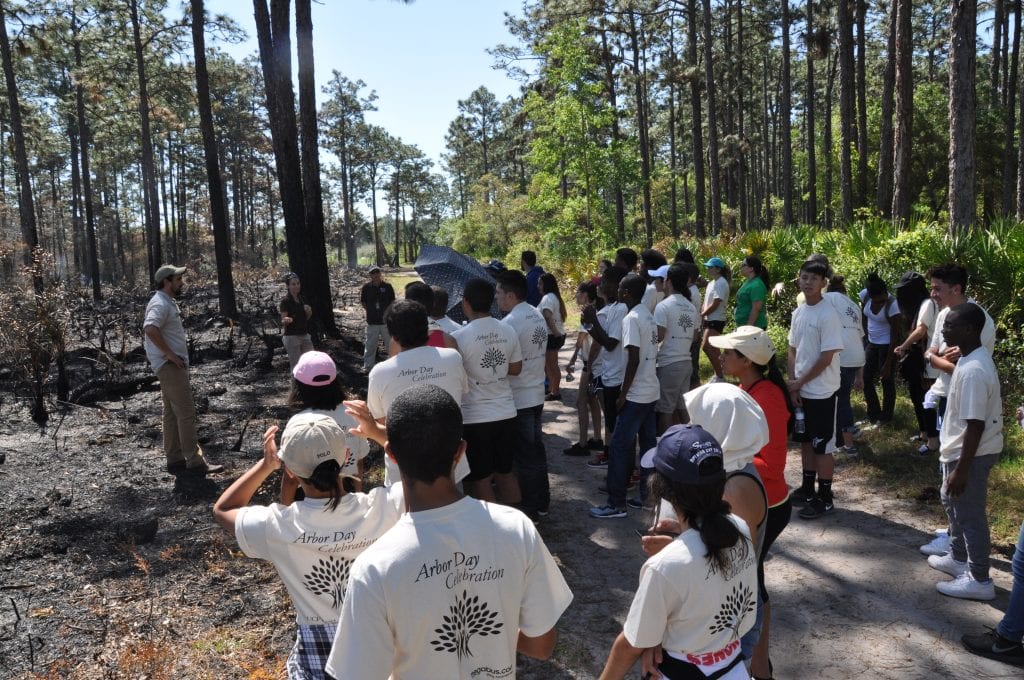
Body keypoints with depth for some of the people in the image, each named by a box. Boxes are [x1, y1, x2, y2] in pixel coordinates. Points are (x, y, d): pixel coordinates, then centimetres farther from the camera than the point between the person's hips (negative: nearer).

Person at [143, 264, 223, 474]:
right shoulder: (160, 304, -15)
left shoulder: (167, 302, 17)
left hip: (173, 365, 11)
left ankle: (175, 460, 18)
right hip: (170, 366, -11)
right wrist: (169, 354, -25)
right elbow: (150, 329, -33)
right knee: (186, 413, -9)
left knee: (172, 414, 12)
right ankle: (194, 461, -7)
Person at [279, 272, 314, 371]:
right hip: (292, 336, -7)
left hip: (304, 335, 7)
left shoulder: (301, 299, 11)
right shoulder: (285, 301, -10)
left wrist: (309, 312, -3)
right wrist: (287, 320, -36)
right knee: (296, 366, -5)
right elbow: (283, 321, -13)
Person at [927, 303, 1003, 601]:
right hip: (960, 448, 10)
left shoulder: (973, 371, -29)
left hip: (971, 453, -10)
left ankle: (979, 580, 18)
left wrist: (961, 470, -23)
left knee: (970, 514, 4)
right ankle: (958, 558, 41)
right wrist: (950, 452, 23)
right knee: (952, 501, 25)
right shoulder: (972, 359, 3)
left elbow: (976, 425, -27)